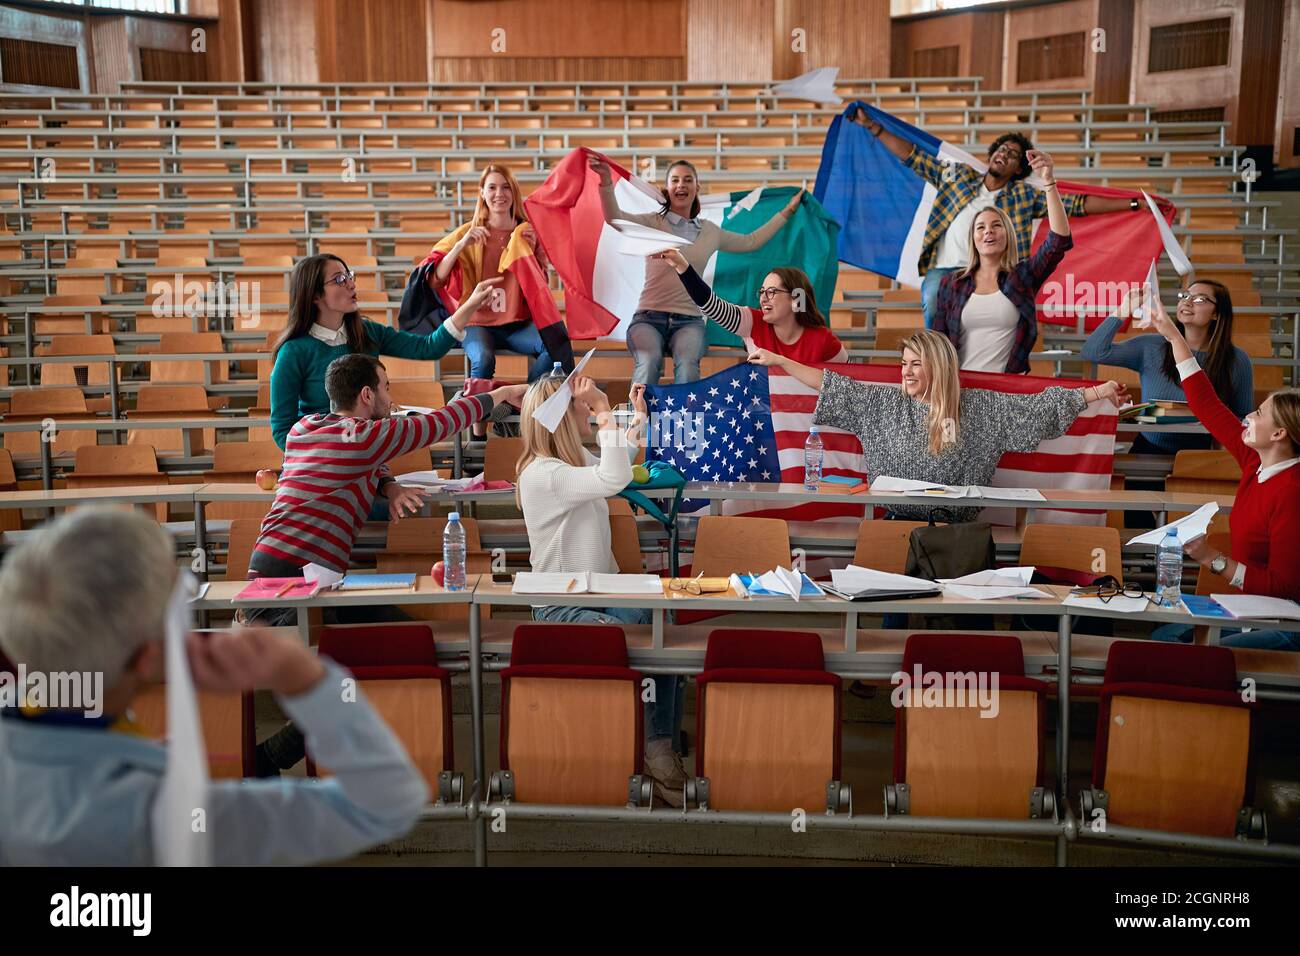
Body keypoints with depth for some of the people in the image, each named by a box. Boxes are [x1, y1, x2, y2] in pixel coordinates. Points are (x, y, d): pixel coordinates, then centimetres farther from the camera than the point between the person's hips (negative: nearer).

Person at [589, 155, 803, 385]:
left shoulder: (710, 231, 18)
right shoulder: (654, 223, 6)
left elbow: (751, 241, 30)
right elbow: (615, 217, -11)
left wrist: (787, 211, 33)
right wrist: (606, 181, -30)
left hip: (689, 320, 2)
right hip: (649, 317, -2)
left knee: (688, 363, -33)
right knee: (649, 361, -36)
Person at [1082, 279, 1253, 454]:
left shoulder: (1238, 361, 2)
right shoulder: (1150, 347, 3)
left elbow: (1245, 420, 10)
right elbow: (1093, 352, -5)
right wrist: (1123, 312, -7)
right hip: (1148, 450, 0)